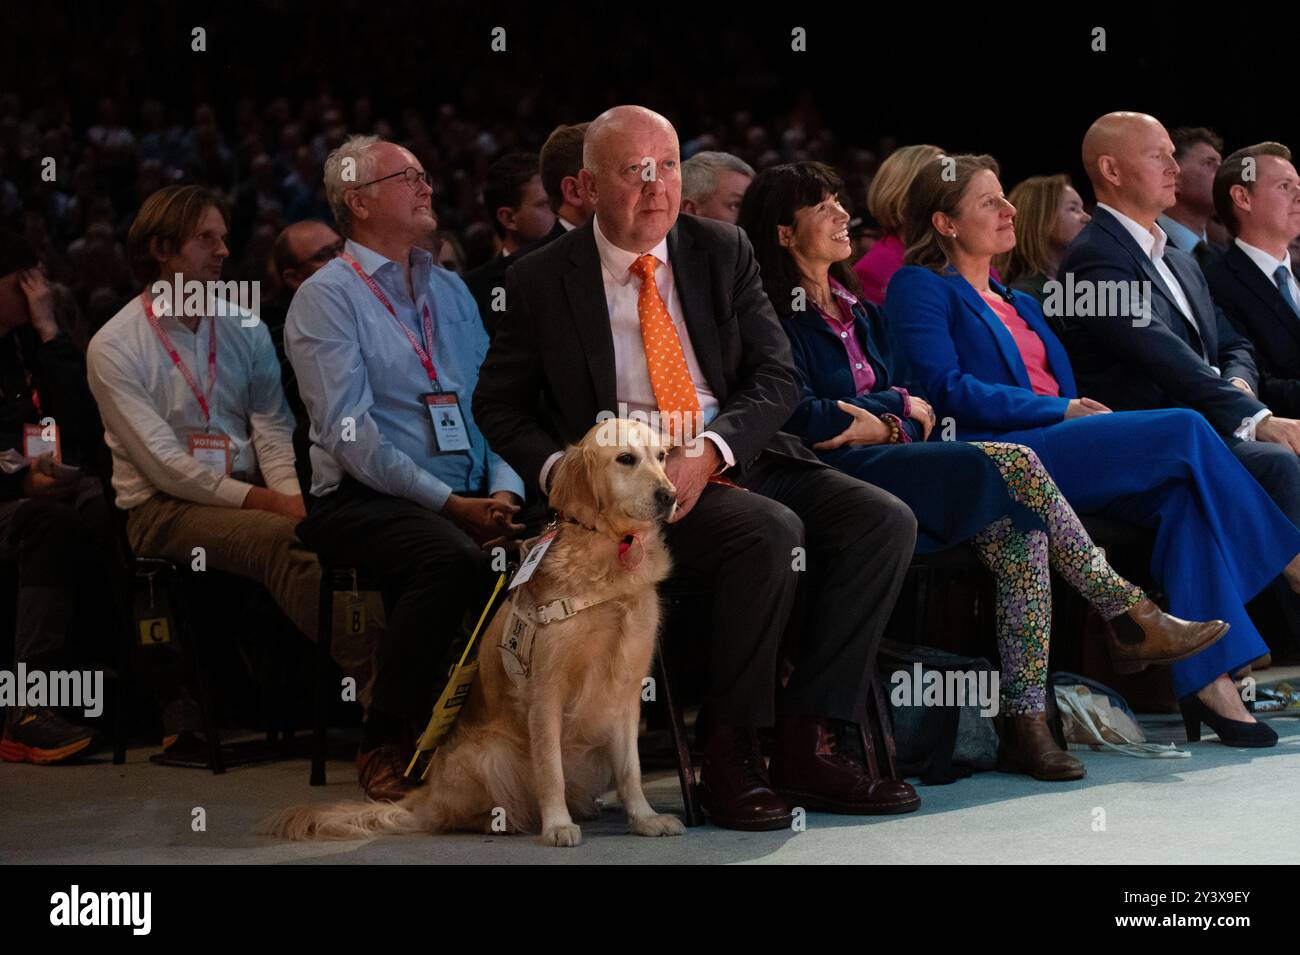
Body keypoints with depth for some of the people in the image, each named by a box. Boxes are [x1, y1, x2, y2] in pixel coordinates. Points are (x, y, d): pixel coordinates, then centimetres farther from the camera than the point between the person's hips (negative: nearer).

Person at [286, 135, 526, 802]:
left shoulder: (451, 290, 21)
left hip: (471, 497, 5)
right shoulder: (327, 297, 1)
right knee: (452, 557, -36)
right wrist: (449, 504, -16)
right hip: (364, 499, -5)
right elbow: (349, 433, -10)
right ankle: (384, 744, -20)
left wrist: (503, 491, -4)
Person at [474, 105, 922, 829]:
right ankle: (732, 752, -19)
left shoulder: (723, 251, 9)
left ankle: (809, 741, -15)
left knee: (884, 520, -18)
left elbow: (778, 377, 4)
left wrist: (710, 450, -15)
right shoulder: (542, 282, 1)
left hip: (739, 457, 5)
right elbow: (499, 404, 9)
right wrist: (559, 468, -11)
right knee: (773, 533, -32)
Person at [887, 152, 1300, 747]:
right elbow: (947, 390, -9)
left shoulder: (1019, 304, 31)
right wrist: (1062, 411, -11)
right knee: (1185, 430, -20)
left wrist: (1089, 414, 1)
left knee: (1184, 493, -23)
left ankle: (1209, 680, -31)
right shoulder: (920, 289, 5)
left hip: (1065, 452, 8)